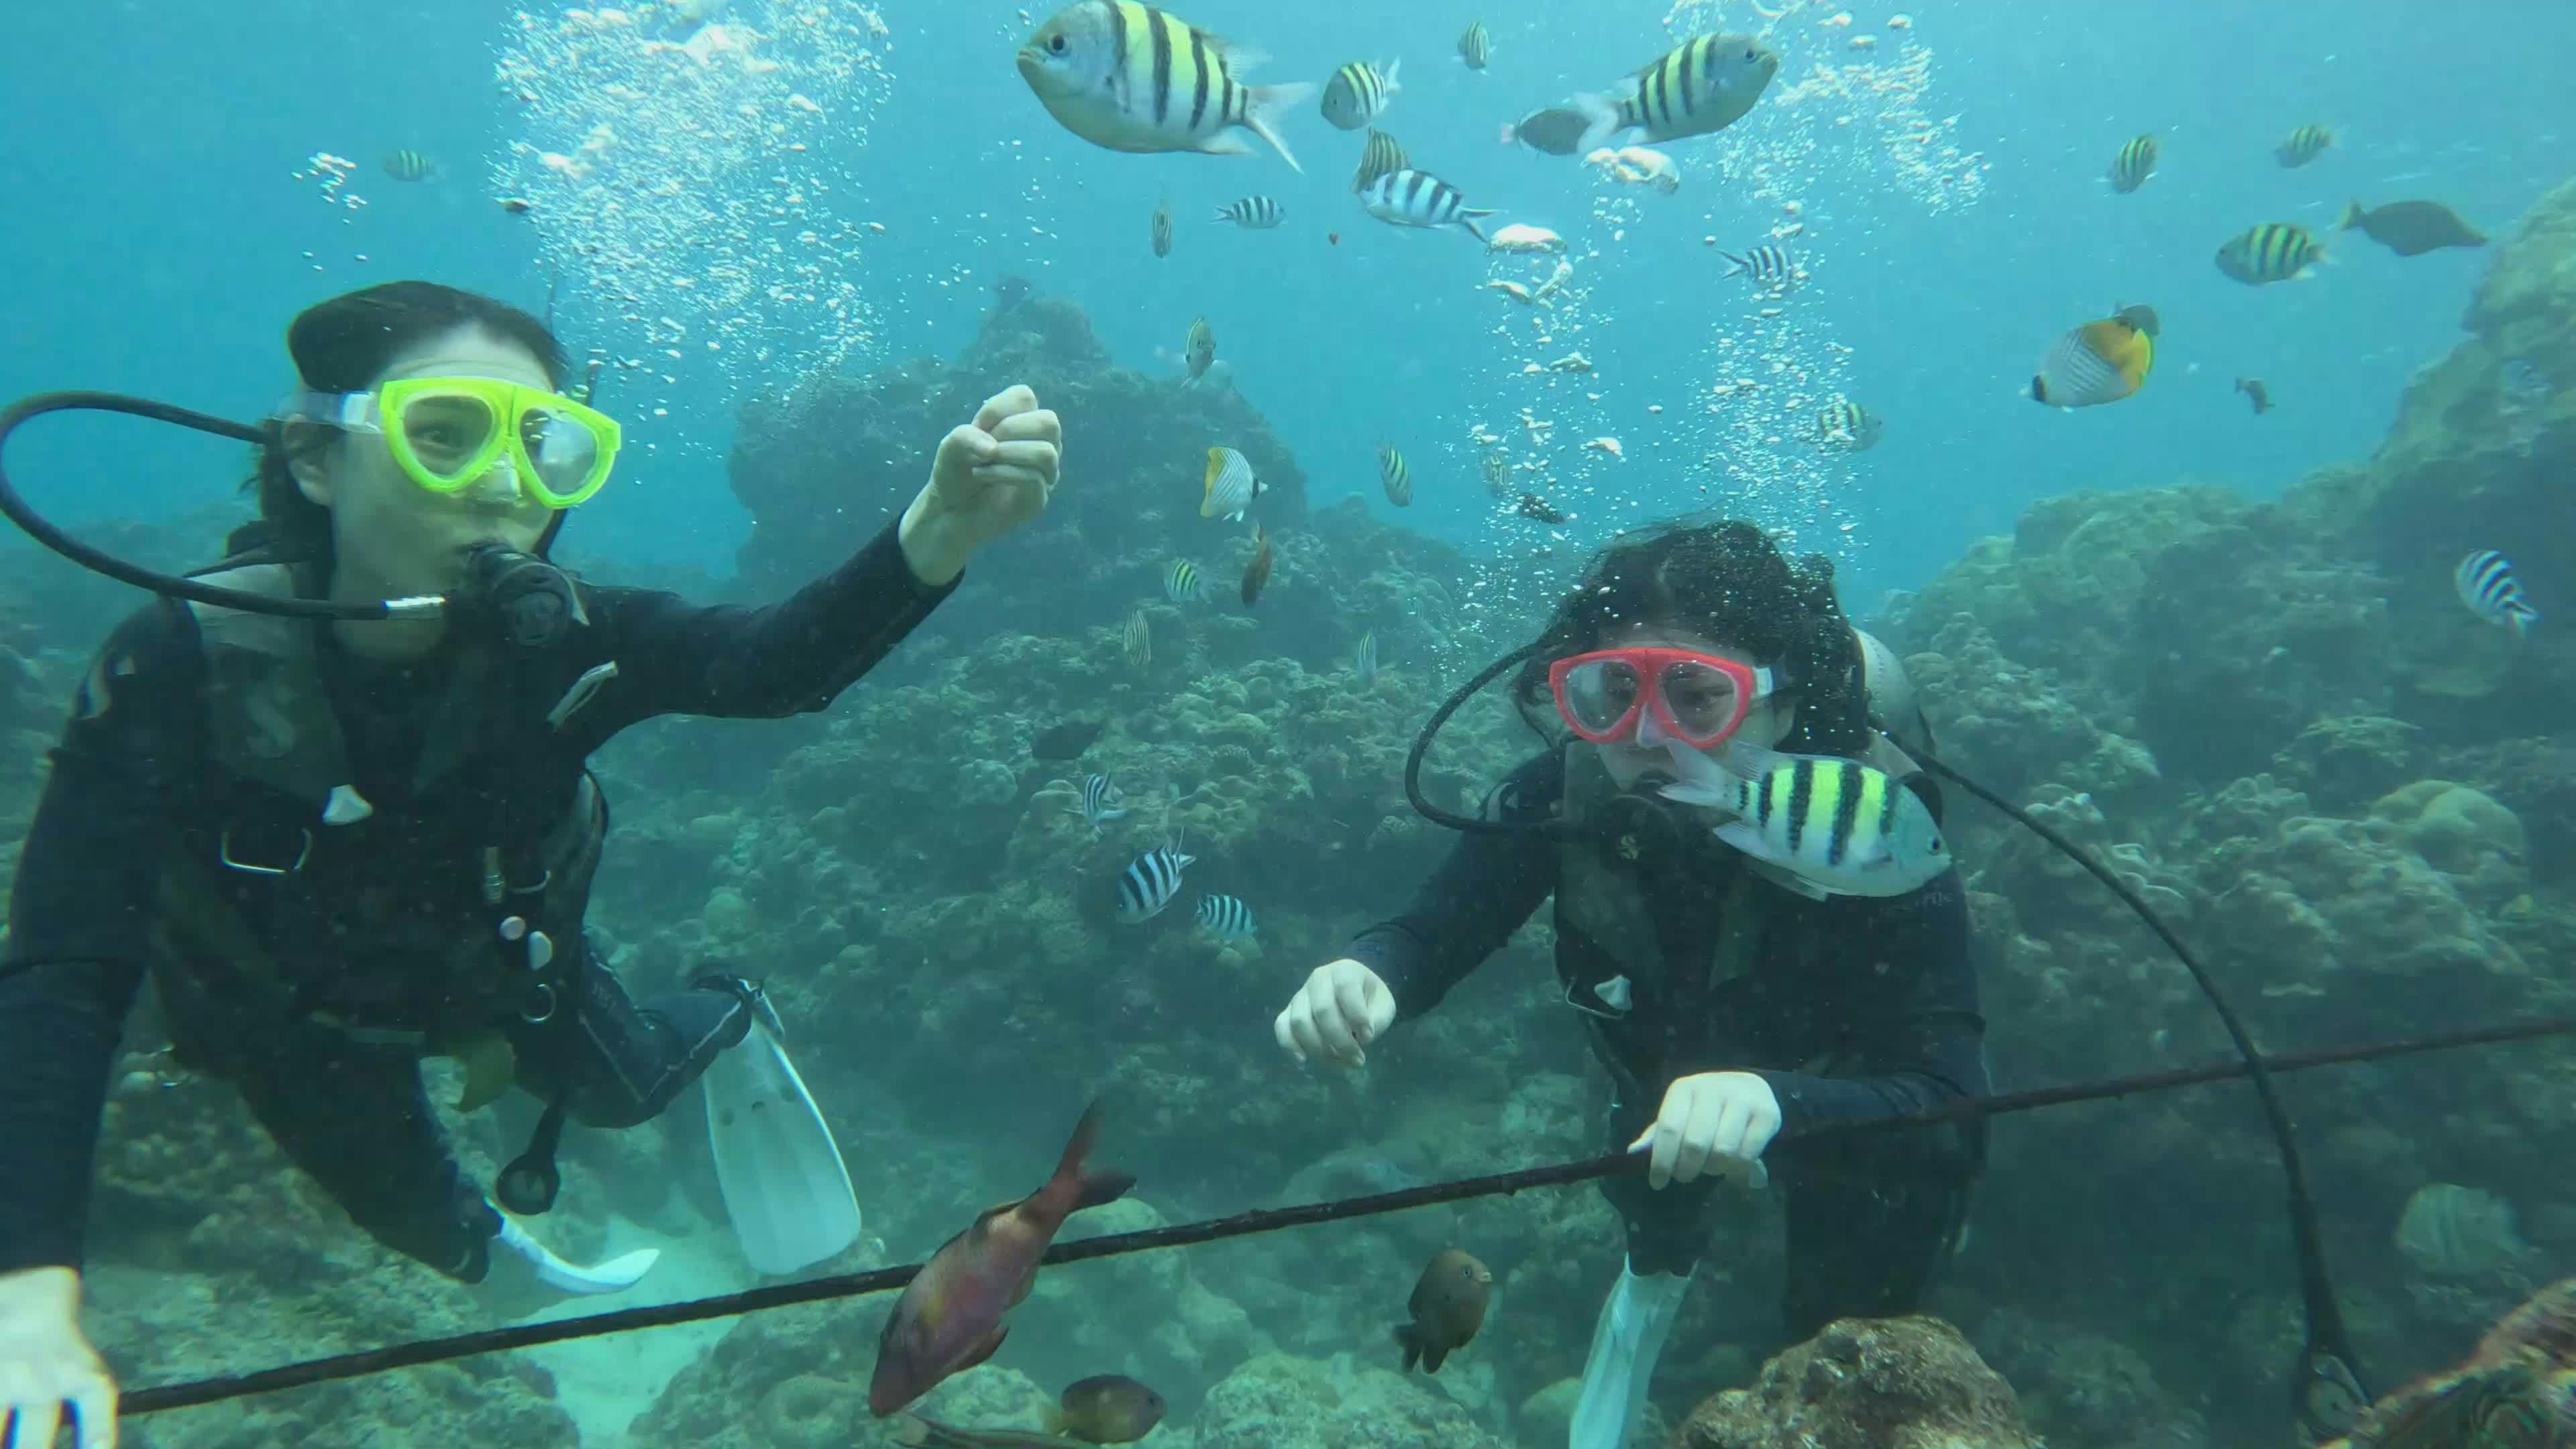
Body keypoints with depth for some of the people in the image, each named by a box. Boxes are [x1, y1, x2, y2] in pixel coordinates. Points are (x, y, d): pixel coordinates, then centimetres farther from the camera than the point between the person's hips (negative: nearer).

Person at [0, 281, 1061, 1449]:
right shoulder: (183, 662, -38)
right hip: (297, 1021, 1)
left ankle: (729, 1022, 58)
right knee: (409, 1208, 27)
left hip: (500, 962, 0)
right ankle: (488, 1248, 65)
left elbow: (774, 663, -50)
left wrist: (941, 532, -70)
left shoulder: (556, 641, -33)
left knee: (622, 1089, 23)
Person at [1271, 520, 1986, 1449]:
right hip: (1670, 1066, 3)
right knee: (1654, 1231, 28)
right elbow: (1429, 934, -30)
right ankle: (1657, 1276, 63)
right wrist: (1363, 977, -54)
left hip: (1856, 1112, -3)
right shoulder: (1569, 793, -32)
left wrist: (1772, 1100, -66)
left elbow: (1947, 1119, -45)